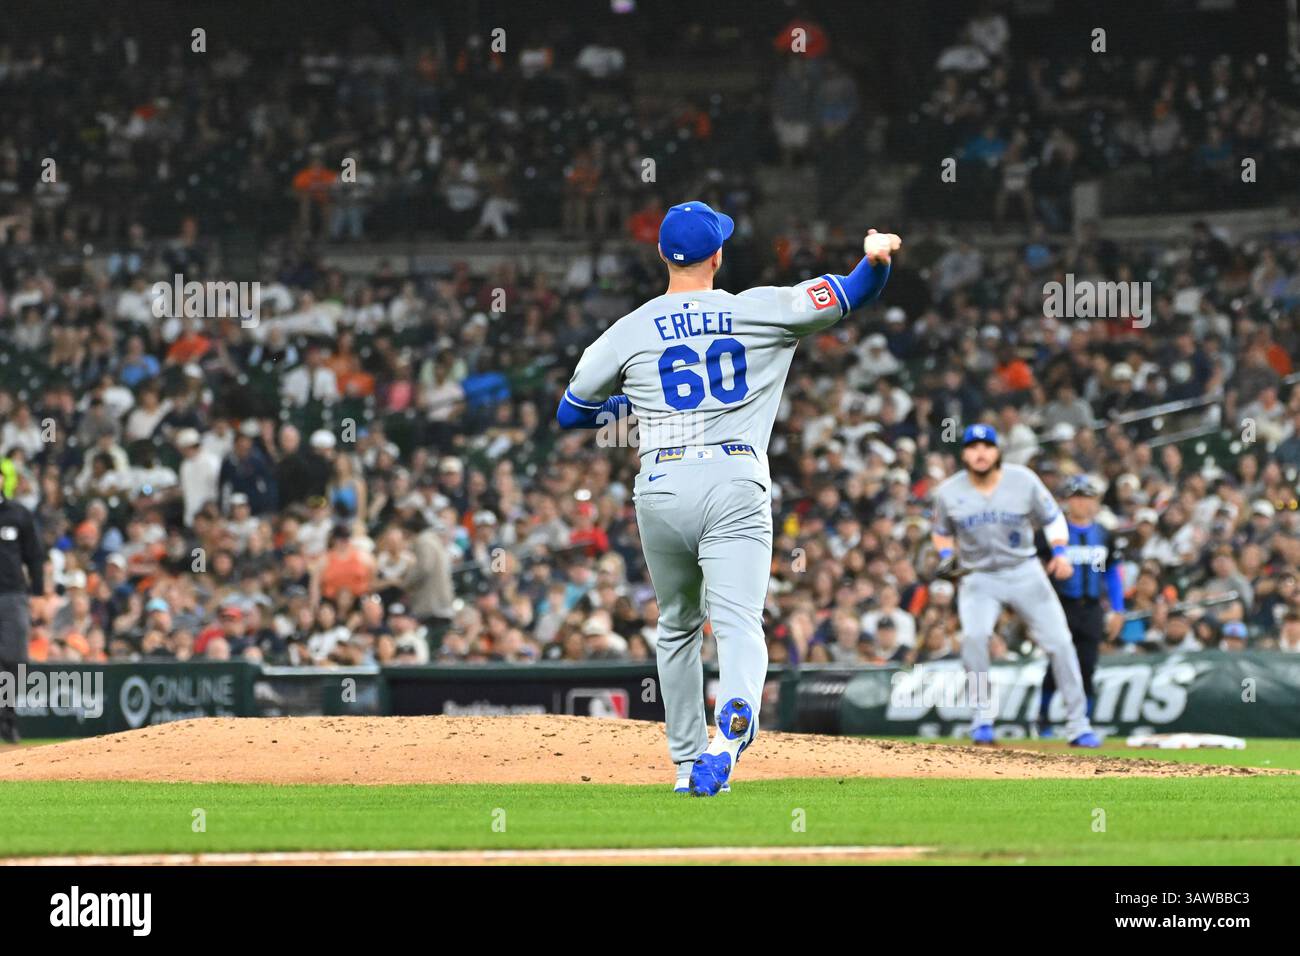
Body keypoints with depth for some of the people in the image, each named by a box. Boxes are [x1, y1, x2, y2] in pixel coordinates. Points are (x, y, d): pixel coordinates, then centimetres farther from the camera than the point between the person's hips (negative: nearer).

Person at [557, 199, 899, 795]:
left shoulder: (629, 332, 8)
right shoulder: (760, 311, 5)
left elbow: (569, 414, 17)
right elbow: (849, 296, 7)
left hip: (661, 487, 1)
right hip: (736, 487, -1)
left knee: (678, 629, 20)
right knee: (738, 624, -13)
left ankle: (687, 762, 21)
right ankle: (729, 733, -41)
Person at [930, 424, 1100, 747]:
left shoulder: (1024, 481, -8)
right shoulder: (949, 492, -5)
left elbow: (1052, 518, 4)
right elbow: (942, 532, 12)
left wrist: (1059, 552, -12)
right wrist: (946, 556, -8)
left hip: (1025, 572, 1)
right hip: (979, 578, -1)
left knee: (1059, 641, -4)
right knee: (974, 635, -28)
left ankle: (1077, 724, 8)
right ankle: (983, 712, -11)